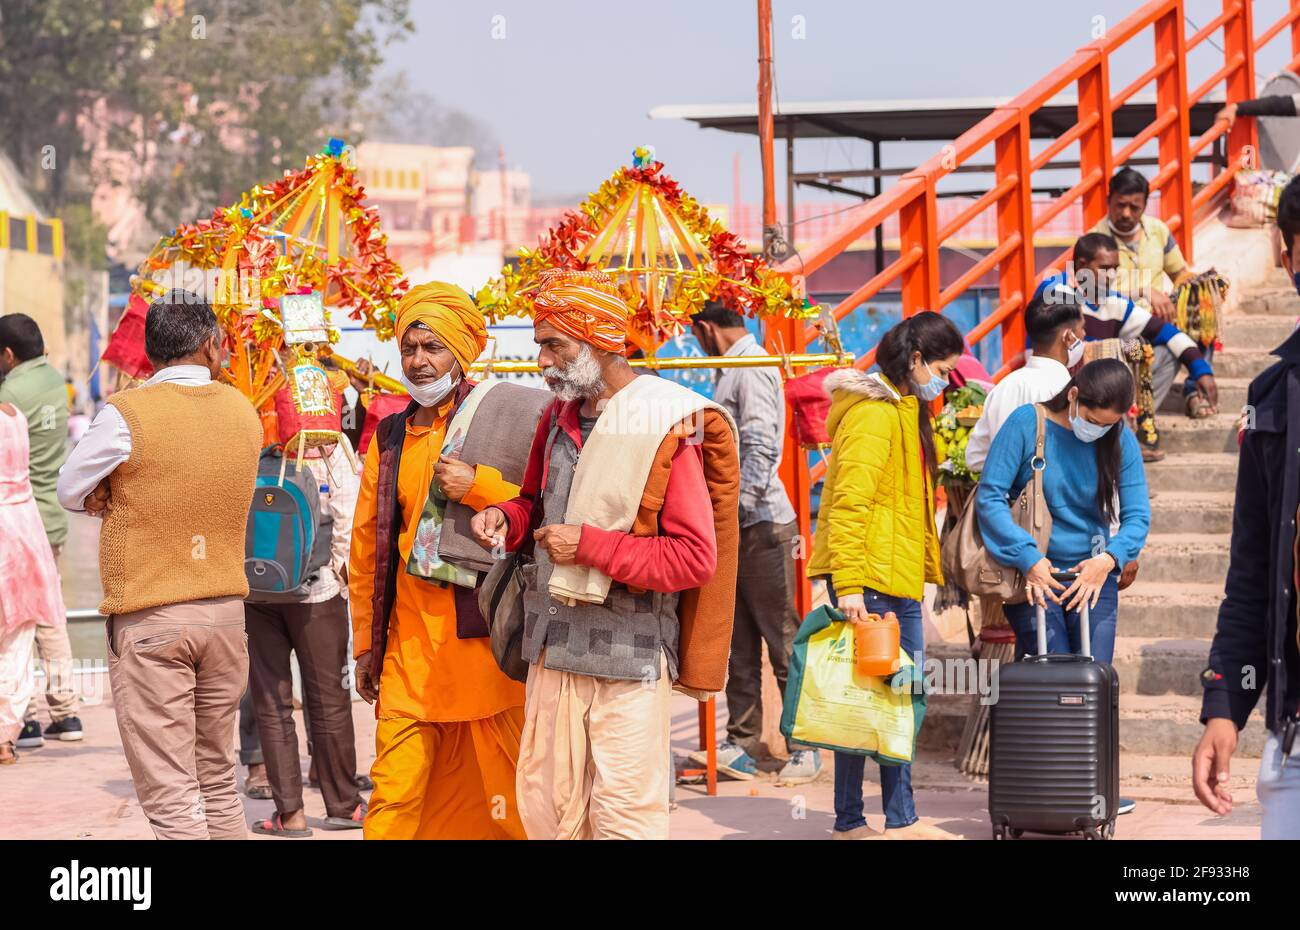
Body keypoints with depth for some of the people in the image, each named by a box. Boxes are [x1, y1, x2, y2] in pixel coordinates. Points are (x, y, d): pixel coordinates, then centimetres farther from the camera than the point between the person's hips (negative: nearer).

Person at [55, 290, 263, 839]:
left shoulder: (126, 414, -10)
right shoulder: (244, 413, 5)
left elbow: (69, 492, 1)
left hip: (149, 621, -5)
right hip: (226, 612, 5)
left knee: (171, 797, -5)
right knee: (217, 783, 15)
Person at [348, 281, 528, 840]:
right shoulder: (389, 438, 14)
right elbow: (367, 543, 18)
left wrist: (477, 486, -19)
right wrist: (366, 644, 16)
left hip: (487, 641, -4)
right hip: (410, 643, 4)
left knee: (508, 797, 0)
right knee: (394, 796, -1)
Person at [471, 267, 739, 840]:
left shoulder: (666, 426, -12)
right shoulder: (559, 418, 11)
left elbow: (696, 556, -16)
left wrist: (590, 546, -18)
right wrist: (507, 518, 5)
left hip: (627, 657, -7)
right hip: (554, 645, 7)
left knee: (624, 814, -5)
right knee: (545, 803, 9)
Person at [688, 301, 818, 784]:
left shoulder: (751, 368, -13)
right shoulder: (735, 368, 16)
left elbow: (760, 449, -21)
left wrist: (737, 509, -20)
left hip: (762, 525, -10)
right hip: (740, 525, 10)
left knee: (781, 638, -5)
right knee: (740, 640, 9)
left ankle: (805, 746, 0)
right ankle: (741, 745, 12)